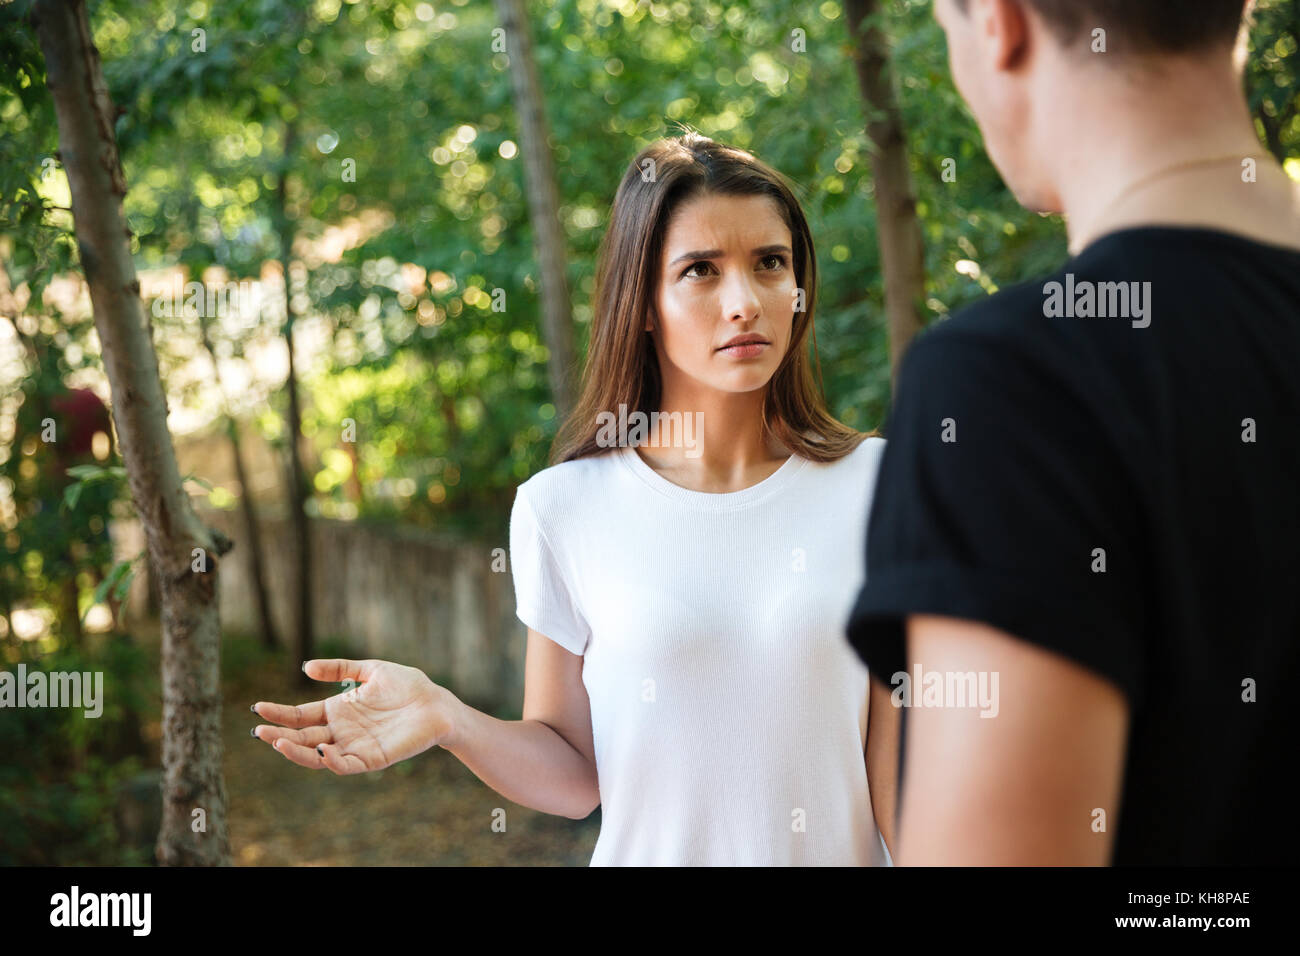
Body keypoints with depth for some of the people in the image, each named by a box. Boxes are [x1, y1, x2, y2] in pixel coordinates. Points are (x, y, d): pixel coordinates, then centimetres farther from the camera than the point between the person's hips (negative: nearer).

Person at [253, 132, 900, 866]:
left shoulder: (873, 485, -8)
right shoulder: (566, 509, -8)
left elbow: (898, 765, -6)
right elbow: (575, 775, -4)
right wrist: (444, 718, -19)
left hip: (841, 851, 0)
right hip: (650, 849, 0)